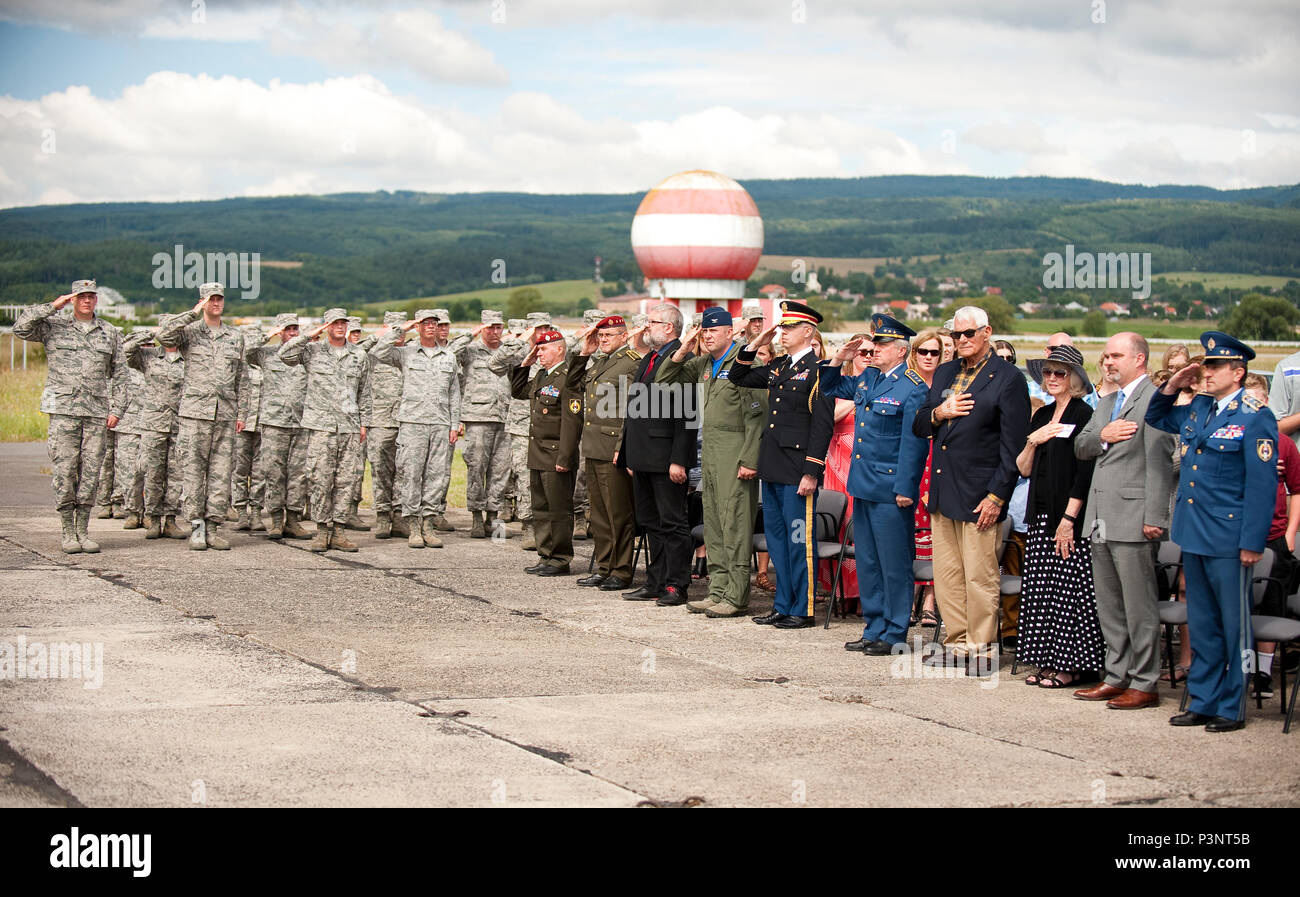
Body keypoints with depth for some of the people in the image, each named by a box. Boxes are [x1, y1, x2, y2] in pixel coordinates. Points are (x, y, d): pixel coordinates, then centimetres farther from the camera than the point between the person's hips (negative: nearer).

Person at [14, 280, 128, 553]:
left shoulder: (110, 333, 13)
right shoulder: (53, 326, 7)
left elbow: (119, 375, 13)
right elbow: (21, 328, -9)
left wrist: (117, 409, 4)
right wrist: (52, 306, -9)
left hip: (97, 412, 2)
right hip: (63, 409, -2)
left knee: (90, 472, 2)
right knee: (64, 470, -4)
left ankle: (83, 530, 9)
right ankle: (67, 533, 2)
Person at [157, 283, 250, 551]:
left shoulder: (235, 337, 14)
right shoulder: (189, 332, 4)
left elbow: (242, 377, 17)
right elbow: (164, 336, -18)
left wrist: (241, 411, 11)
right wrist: (194, 313, -17)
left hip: (225, 415, 3)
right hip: (195, 411, -3)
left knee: (221, 472, 2)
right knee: (193, 471, -3)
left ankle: (212, 527, 7)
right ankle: (196, 526, 2)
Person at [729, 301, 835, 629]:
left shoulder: (818, 369, -10)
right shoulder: (778, 366, 13)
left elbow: (823, 425, -14)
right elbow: (738, 378, 23)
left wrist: (811, 473, -18)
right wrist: (755, 345, 9)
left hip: (798, 471, -8)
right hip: (772, 467, 8)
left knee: (799, 540, -2)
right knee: (776, 537, 13)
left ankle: (803, 610, 6)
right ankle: (783, 605, 21)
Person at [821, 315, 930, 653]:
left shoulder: (914, 389, -12)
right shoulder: (867, 379, 11)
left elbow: (913, 443, -15)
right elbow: (830, 387, 27)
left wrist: (905, 489, -18)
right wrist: (839, 359, 9)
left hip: (890, 491, -8)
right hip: (862, 485, 8)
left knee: (894, 564, 0)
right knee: (867, 561, 13)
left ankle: (894, 634, 8)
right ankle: (874, 629, 22)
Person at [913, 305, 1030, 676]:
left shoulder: (1008, 378, -6)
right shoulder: (944, 373, 15)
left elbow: (1014, 446, -10)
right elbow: (918, 427, 16)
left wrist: (997, 496, -14)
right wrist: (938, 413, -7)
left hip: (979, 494, -7)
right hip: (942, 489, 7)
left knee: (979, 576, -2)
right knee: (946, 574, 10)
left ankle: (982, 649, 7)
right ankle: (957, 642, 19)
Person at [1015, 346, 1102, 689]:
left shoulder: (1083, 415, -8)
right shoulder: (1041, 416, 15)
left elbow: (1085, 472, -13)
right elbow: (1024, 469, 14)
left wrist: (1069, 519, -16)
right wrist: (1032, 442, -4)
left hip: (1070, 517, -7)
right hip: (1041, 514, 7)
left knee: (1068, 589, -5)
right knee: (1041, 589, 7)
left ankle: (1069, 666, 2)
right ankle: (1048, 661, 13)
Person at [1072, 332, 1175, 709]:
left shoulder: (1154, 400, -10)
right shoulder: (1107, 402, 19)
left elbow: (1160, 463, -16)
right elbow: (1080, 448, 17)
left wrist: (1154, 518, -21)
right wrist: (1102, 435, -5)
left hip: (1132, 519, -9)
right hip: (1101, 519, 9)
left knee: (1139, 606, -3)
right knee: (1108, 605, 14)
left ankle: (1144, 684, 2)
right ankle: (1117, 676, 22)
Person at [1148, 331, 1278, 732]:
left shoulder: (1256, 418, -10)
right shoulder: (1198, 408, 10)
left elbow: (1262, 485, -13)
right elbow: (1156, 419, 29)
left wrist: (1252, 542, -16)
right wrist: (1171, 387, 10)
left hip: (1228, 539, -7)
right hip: (1193, 533, 7)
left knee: (1233, 625, 3)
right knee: (1201, 624, 14)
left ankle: (1231, 708, 10)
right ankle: (1202, 701, 22)